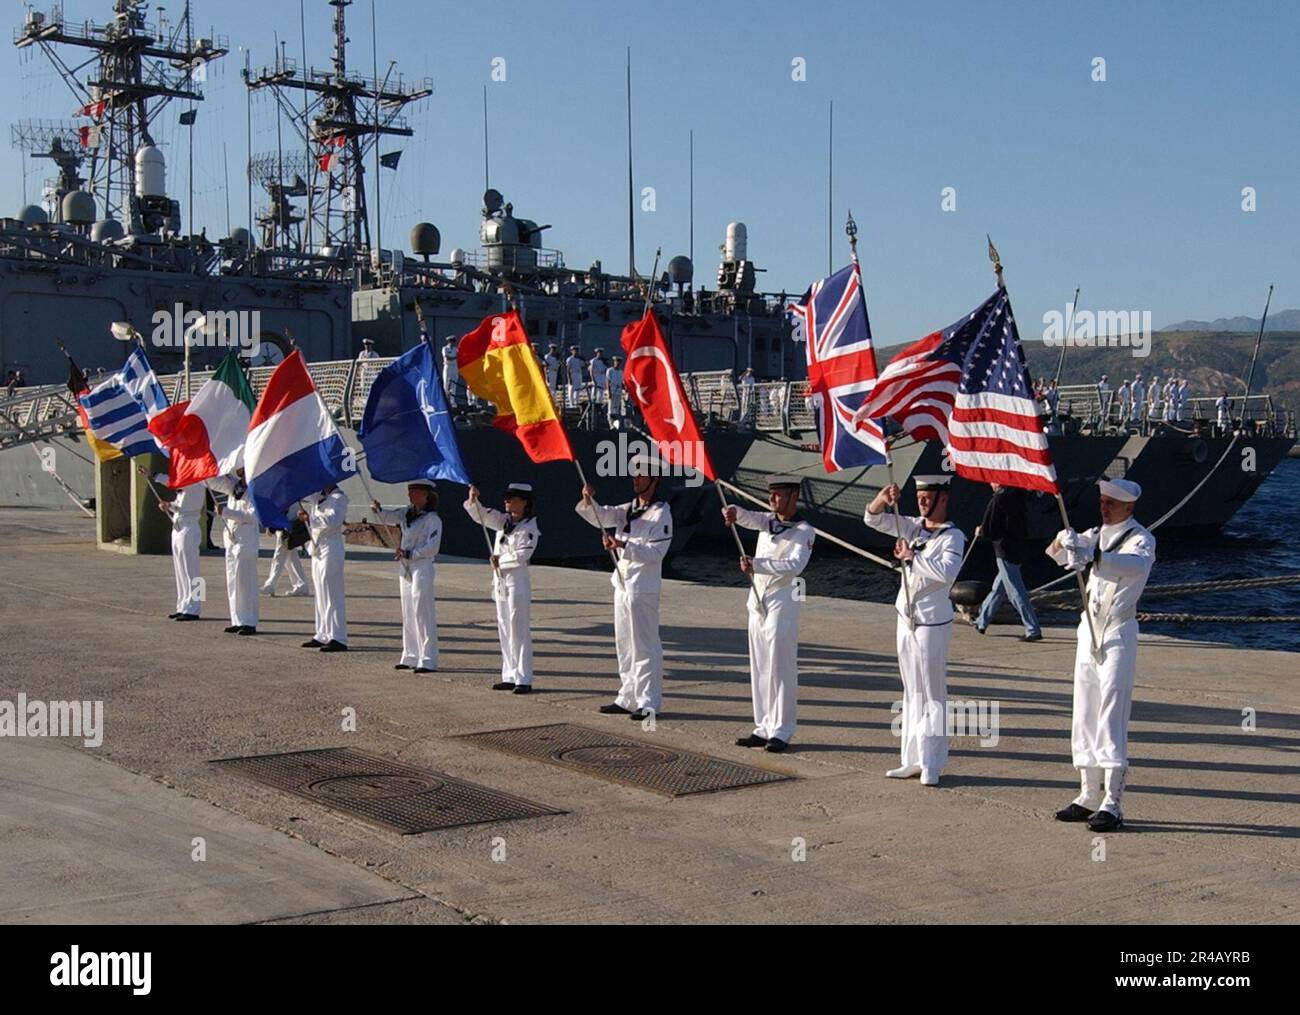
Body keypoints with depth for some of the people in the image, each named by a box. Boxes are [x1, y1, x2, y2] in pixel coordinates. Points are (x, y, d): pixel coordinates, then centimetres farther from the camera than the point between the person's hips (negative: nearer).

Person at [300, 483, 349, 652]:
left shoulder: (339, 498, -9)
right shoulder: (318, 497, 16)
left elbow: (333, 521, -23)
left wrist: (310, 518, -16)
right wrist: (305, 518, 3)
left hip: (331, 548, -9)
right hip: (317, 548, 9)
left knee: (332, 594, -9)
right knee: (320, 594, 11)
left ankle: (338, 638, -8)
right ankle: (323, 635, 17)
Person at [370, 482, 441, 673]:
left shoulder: (432, 519, -10)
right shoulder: (406, 514, 12)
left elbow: (432, 547, -16)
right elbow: (385, 518, 16)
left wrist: (409, 554, -18)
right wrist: (378, 510, -5)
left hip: (423, 566, -8)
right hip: (406, 568, 8)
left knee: (423, 613, -9)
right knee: (408, 614, 12)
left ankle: (428, 660, -7)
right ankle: (410, 656, 19)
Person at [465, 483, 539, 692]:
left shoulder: (530, 527, -9)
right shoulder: (503, 521, 12)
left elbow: (522, 555, -19)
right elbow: (481, 515, 9)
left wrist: (500, 560, -10)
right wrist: (473, 500, -9)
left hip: (518, 580, -8)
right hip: (500, 579, 8)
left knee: (519, 630, -8)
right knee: (504, 629, 10)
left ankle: (523, 679, -6)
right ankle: (509, 676, 16)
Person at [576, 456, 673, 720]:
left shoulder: (661, 513, -10)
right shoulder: (628, 509, 15)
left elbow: (655, 551, -19)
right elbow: (601, 516, 5)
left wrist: (624, 546, -29)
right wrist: (589, 501, -15)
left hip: (643, 587, -8)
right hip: (623, 584, 9)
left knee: (645, 645, -6)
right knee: (624, 645, 14)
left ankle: (650, 703, -2)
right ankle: (628, 698, 22)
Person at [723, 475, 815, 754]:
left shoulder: (804, 531, -7)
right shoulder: (768, 521, 13)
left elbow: (796, 564, -21)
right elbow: (750, 517, -4)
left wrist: (757, 564, -29)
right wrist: (734, 512, -27)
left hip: (782, 603, -7)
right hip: (757, 602, 7)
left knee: (781, 670, -6)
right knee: (759, 669, 9)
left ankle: (781, 732, -2)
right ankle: (763, 728, 15)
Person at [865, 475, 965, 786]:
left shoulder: (953, 536, -10)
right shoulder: (913, 527, 9)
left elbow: (947, 572, -27)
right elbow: (873, 519, 8)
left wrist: (912, 556, -19)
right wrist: (882, 500, -12)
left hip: (933, 623, -7)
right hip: (906, 620, 7)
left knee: (933, 694, -2)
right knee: (912, 692, 12)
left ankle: (931, 763, 2)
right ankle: (912, 759, 18)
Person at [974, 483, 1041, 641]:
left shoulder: (997, 501, -17)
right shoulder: (1017, 496, 4)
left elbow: (988, 531, -15)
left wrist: (979, 532, 8)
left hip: (1005, 552, -8)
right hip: (1019, 549, 8)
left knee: (1016, 592, -5)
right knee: (998, 589, 18)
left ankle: (1033, 630, -5)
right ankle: (982, 622, 31)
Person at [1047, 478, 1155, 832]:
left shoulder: (1141, 539, -7)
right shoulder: (1098, 535, 15)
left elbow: (1136, 564, -31)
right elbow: (1056, 553, 5)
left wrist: (1093, 557, -48)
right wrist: (1065, 540, -20)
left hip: (1118, 635, -7)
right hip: (1089, 631, 7)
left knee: (1111, 721, -10)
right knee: (1084, 717, 9)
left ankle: (1112, 804, -10)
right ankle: (1089, 796, 17)